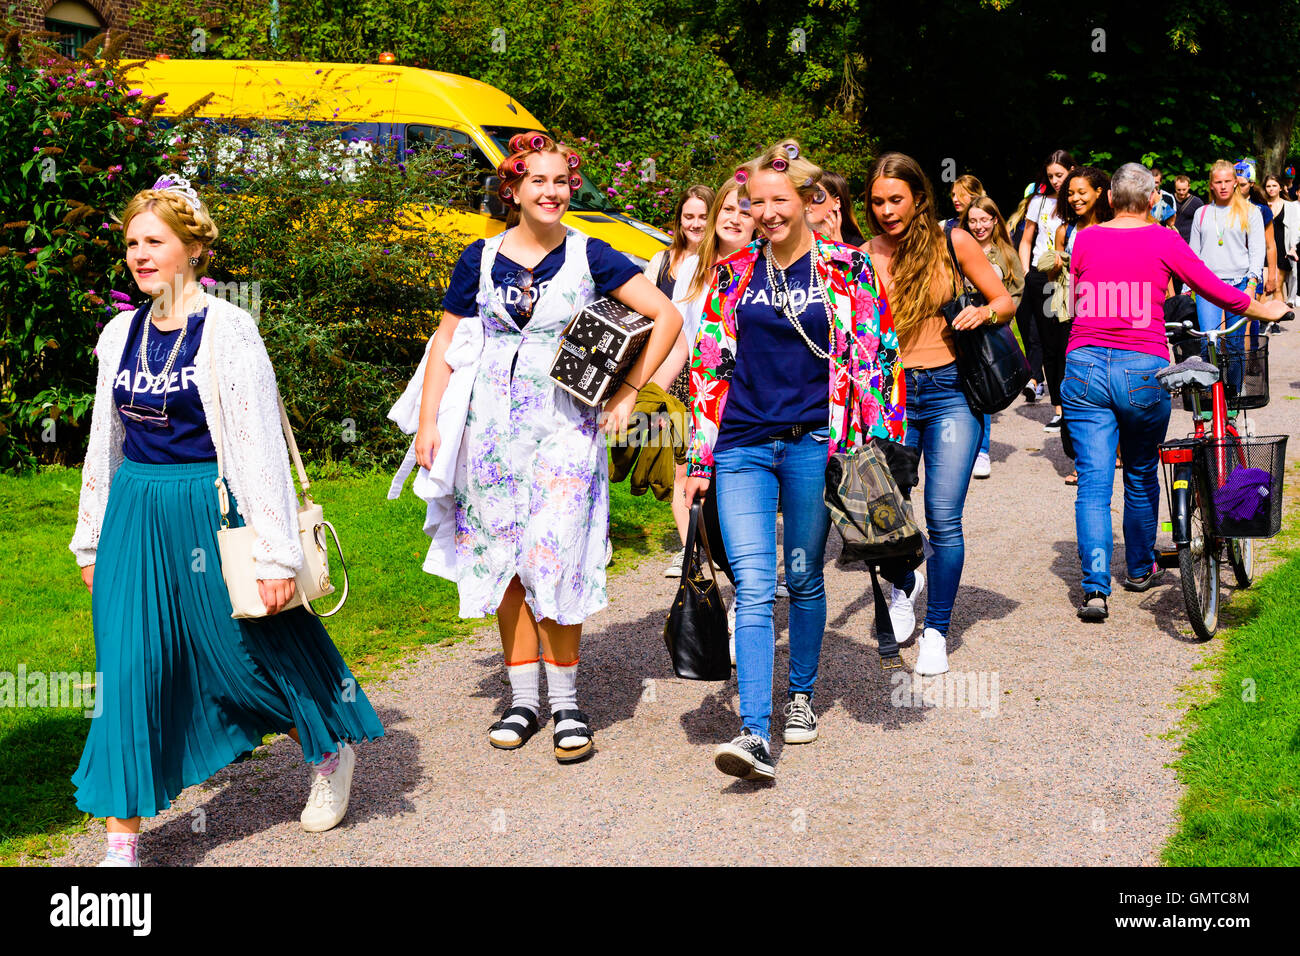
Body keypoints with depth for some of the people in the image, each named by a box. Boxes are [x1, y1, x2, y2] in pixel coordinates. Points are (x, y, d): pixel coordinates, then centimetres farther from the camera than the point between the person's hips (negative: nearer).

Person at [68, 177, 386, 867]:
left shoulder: (226, 332, -11)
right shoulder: (121, 334, 7)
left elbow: (260, 447, -13)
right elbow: (105, 441, 17)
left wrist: (277, 553, -15)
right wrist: (93, 538, 19)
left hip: (208, 514, -5)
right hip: (134, 517, 5)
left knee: (250, 650, 8)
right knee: (128, 668, 1)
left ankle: (331, 752, 37)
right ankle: (122, 842, 8)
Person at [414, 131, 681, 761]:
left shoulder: (589, 256, 1)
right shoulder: (481, 258, 6)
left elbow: (667, 316, 1)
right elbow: (445, 341, 11)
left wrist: (627, 393, -2)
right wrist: (428, 423, 4)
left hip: (566, 427, -2)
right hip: (493, 427, 3)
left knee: (553, 561, -10)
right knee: (502, 559, 5)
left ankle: (565, 701, 4)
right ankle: (522, 699, 17)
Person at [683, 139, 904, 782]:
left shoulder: (847, 269, 2)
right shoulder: (733, 273, 8)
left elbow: (876, 358, 4)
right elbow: (708, 367, 10)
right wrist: (699, 461, 6)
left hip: (814, 443, -1)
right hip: (743, 447, 1)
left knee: (804, 578, 10)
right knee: (753, 585, -10)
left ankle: (800, 696, 31)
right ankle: (754, 733, -16)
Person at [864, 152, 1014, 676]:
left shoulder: (952, 243, 1)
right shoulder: (864, 256, 3)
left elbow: (1006, 302, 9)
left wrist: (983, 313, -13)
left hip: (949, 391, -1)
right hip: (889, 395, 2)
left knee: (943, 517, -8)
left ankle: (937, 630, 9)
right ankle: (904, 585, 35)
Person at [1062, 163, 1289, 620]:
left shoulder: (1084, 239, 7)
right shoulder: (1162, 241, 0)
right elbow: (1214, 289, 7)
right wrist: (1265, 309, 23)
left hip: (1085, 364, 1)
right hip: (1143, 369, -1)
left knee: (1093, 483, 0)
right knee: (1141, 475, 19)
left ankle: (1095, 587, -11)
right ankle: (1140, 569, 35)